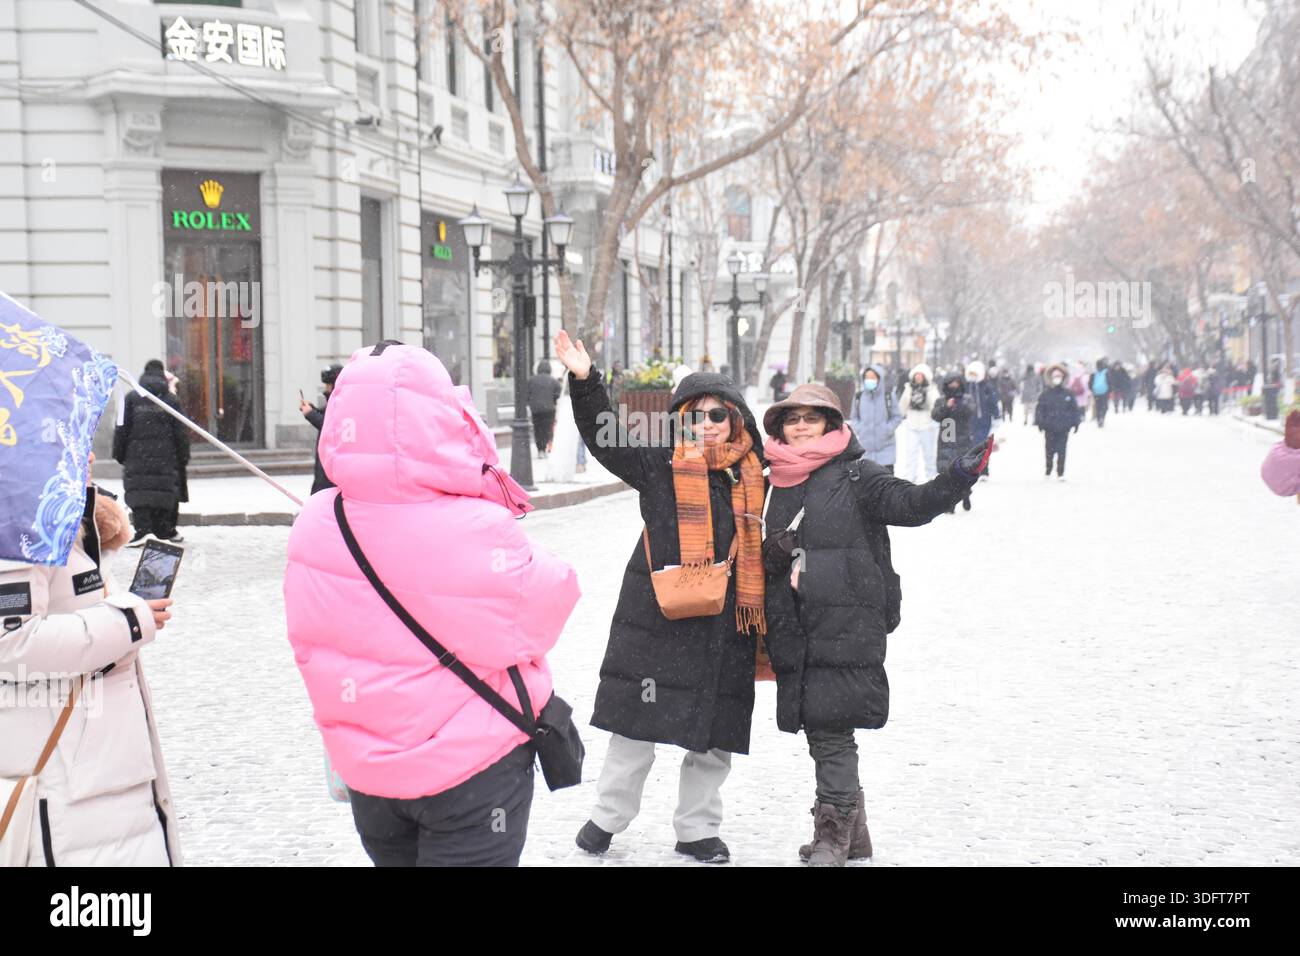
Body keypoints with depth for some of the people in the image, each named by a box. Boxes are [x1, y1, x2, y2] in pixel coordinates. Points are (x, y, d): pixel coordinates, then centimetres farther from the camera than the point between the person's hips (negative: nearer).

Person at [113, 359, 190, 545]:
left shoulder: (132, 398, 2)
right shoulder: (171, 400, 4)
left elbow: (122, 428, 3)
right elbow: (181, 433, 5)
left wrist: (119, 453, 10)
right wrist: (183, 457, 11)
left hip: (137, 455, -1)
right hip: (165, 458, 1)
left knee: (138, 493, -3)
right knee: (163, 492, 7)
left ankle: (143, 530, -17)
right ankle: (163, 531, 9)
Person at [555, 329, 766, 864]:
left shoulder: (749, 476, 9)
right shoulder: (659, 465, -1)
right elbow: (604, 437, -11)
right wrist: (584, 382, -22)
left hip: (727, 624, 3)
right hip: (658, 616, -3)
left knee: (714, 730, 8)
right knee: (637, 721, 2)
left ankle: (697, 830, 23)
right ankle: (608, 816, 20)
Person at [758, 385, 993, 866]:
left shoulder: (855, 474, -1)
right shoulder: (779, 484, 16)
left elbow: (910, 502, -14)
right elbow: (768, 555, 26)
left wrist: (959, 477, -29)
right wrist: (774, 552, 5)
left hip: (847, 623, -6)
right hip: (796, 627, 6)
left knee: (831, 728, -8)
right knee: (819, 728, 11)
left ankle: (833, 835, 3)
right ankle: (852, 834, 24)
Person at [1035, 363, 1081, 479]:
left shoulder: (1067, 394, 2)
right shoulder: (1046, 394, -1)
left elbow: (1075, 409, 5)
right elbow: (1040, 409, -2)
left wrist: (1076, 422, 1)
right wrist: (1039, 422, -9)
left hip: (1063, 427, 0)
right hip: (1050, 428, 0)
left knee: (1061, 451, -2)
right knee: (1050, 450, 8)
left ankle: (1061, 473, 1)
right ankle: (1048, 470, 24)